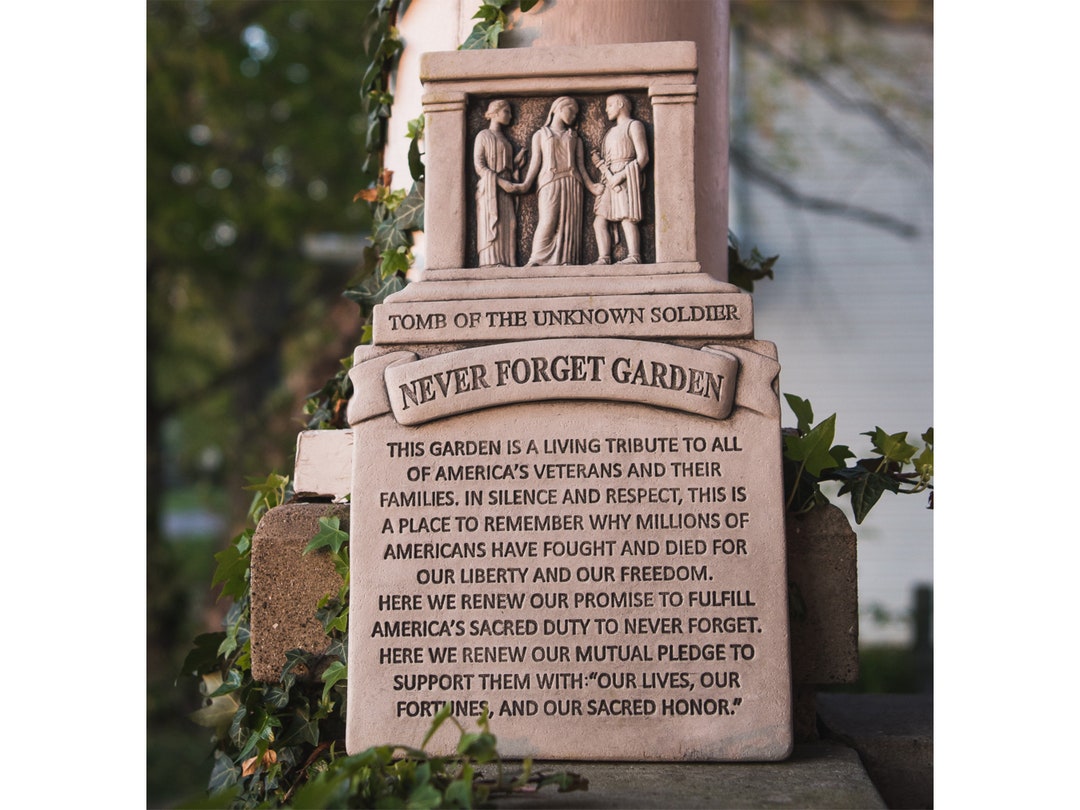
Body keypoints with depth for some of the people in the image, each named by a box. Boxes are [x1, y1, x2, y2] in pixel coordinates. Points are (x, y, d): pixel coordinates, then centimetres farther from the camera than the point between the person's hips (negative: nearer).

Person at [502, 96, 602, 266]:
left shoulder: (575, 137, 24)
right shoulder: (540, 134, 18)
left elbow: (581, 165, 14)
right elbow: (535, 161, 9)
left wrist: (590, 185, 0)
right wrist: (526, 184, -4)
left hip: (571, 183, 3)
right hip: (549, 182, -3)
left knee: (568, 223, -8)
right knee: (548, 221, -18)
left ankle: (565, 260, -11)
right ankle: (535, 260, -19)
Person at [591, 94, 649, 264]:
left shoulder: (634, 125, 3)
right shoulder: (611, 132, 29)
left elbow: (643, 157, -7)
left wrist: (621, 176, -15)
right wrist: (599, 162, 4)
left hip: (626, 177, -8)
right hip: (609, 180, 8)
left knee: (627, 218, -15)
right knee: (600, 220, -4)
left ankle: (634, 257, -17)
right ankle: (604, 259, -9)